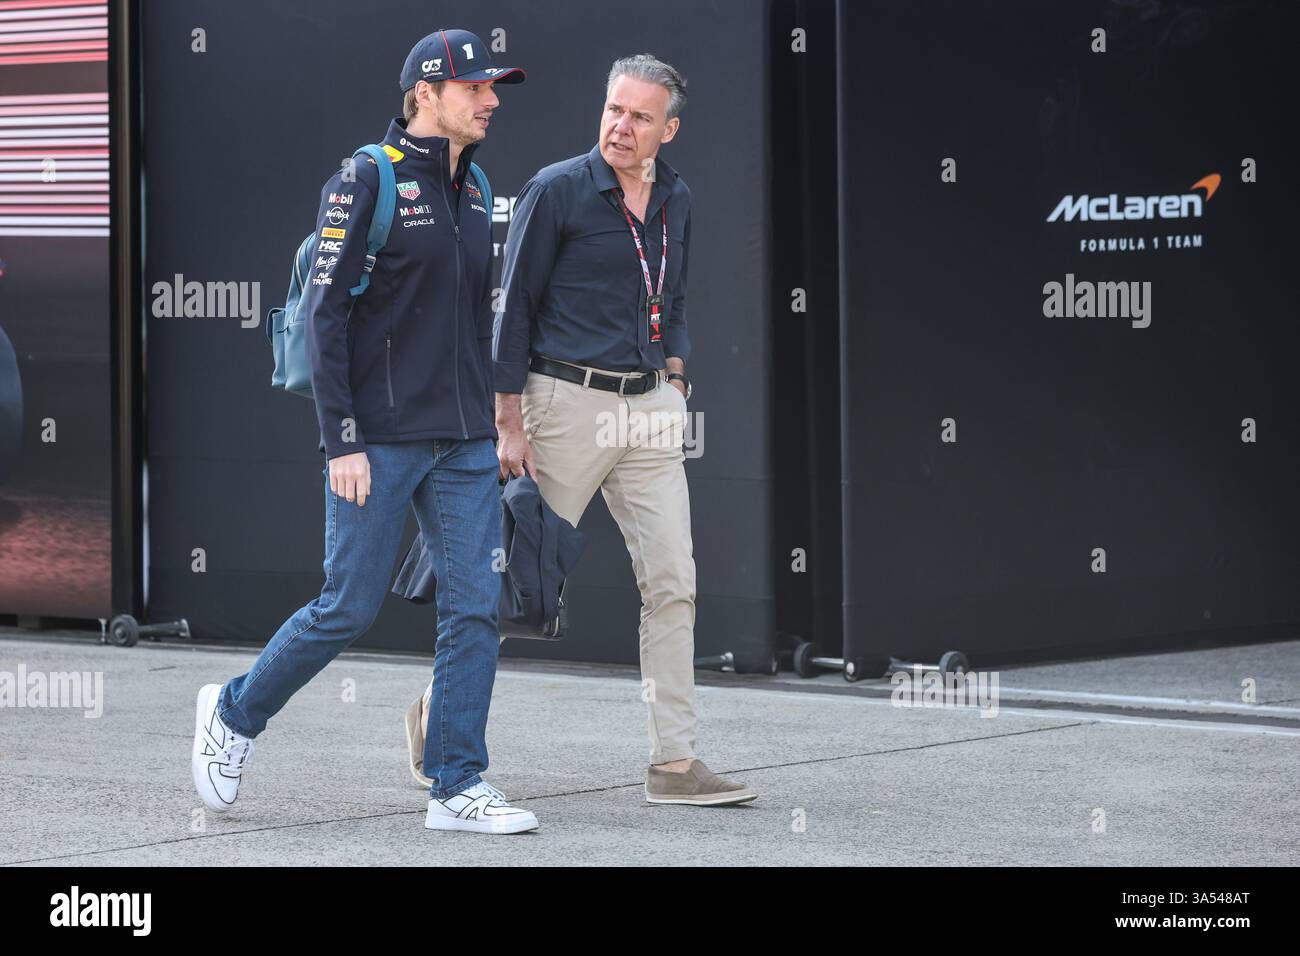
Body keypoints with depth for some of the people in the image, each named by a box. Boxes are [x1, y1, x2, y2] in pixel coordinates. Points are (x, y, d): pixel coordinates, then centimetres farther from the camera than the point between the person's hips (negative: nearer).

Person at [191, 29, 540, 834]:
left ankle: (458, 787, 2)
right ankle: (237, 714, 21)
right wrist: (341, 442, -16)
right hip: (379, 440, -6)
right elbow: (326, 315, -12)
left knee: (476, 605, -2)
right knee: (350, 608, -2)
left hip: (462, 443, 6)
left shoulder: (473, 193, 13)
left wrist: (485, 427, 17)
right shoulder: (365, 181, -9)